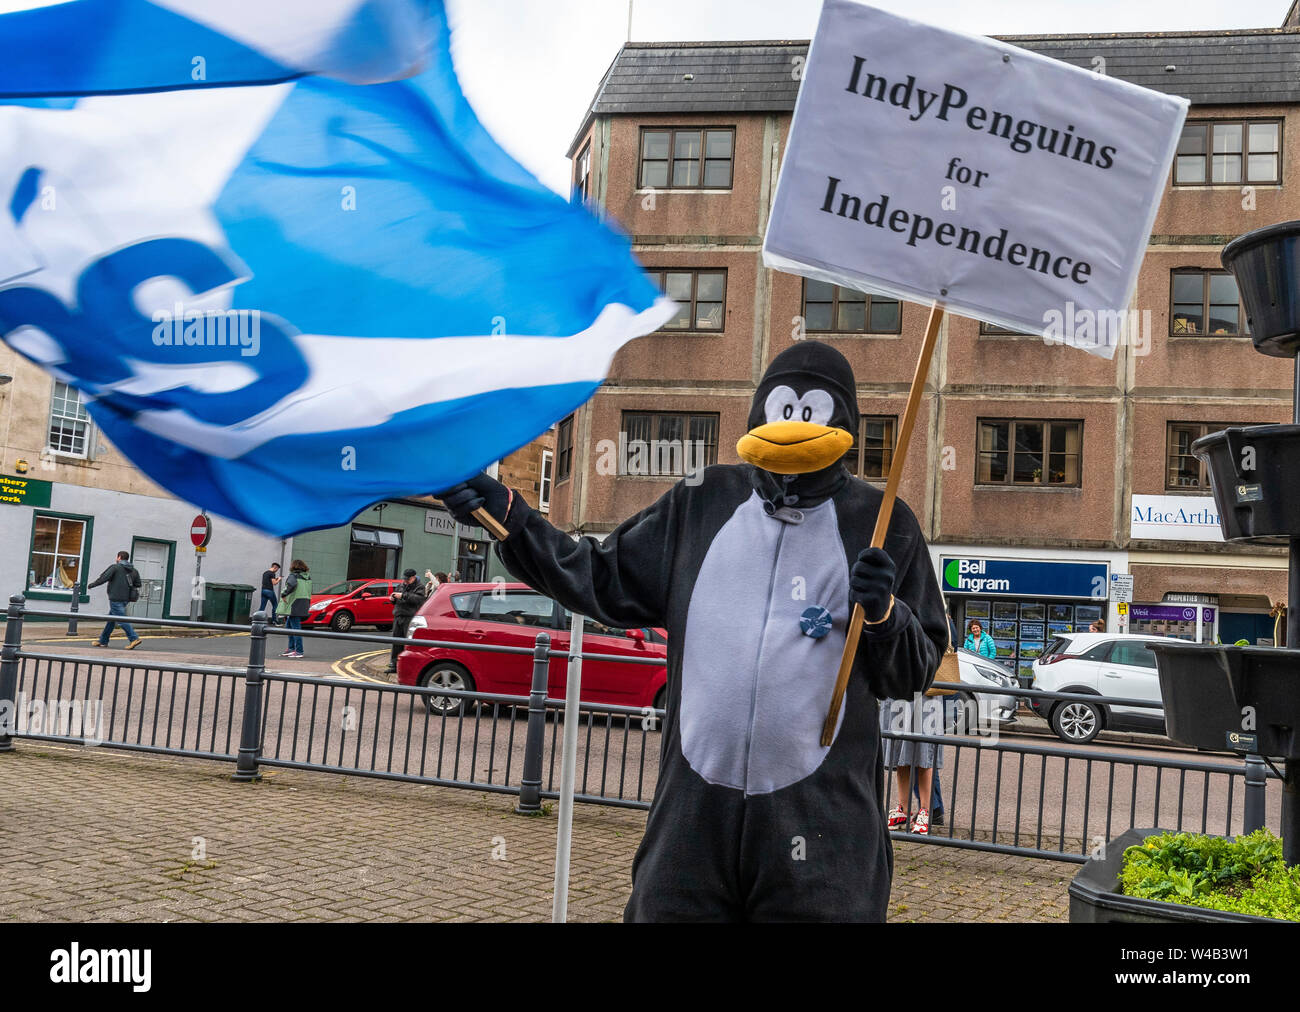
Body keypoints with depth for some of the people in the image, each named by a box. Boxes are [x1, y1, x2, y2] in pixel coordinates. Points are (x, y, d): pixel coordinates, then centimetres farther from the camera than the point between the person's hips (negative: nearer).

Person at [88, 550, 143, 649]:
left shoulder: (115, 567, -7)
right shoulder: (133, 570, 11)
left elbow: (103, 578, -12)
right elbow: (138, 584, 9)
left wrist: (91, 585, 0)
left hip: (116, 598, -7)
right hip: (125, 599, 7)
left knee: (121, 620, -8)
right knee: (110, 619, 17)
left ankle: (134, 639, -17)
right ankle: (103, 641, 22)